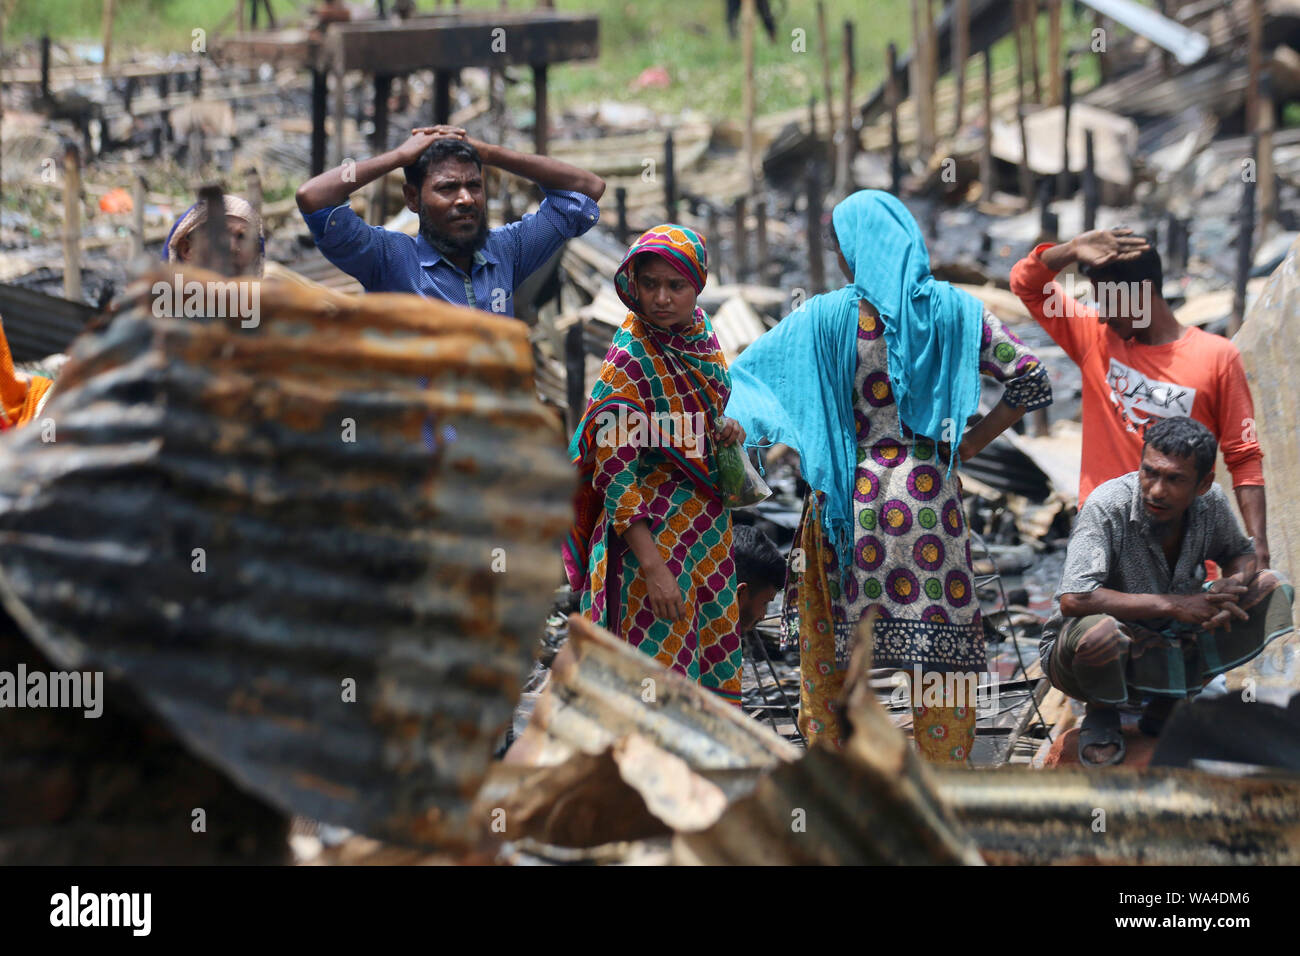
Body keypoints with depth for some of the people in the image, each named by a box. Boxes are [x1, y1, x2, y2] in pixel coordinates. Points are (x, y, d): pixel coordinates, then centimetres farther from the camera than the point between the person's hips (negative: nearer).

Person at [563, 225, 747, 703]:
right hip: (653, 534, -7)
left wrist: (724, 430, -2)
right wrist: (652, 567, -23)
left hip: (710, 532, 7)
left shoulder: (702, 334, 3)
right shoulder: (628, 361, -17)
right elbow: (614, 471, -19)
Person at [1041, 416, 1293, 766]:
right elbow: (1072, 600, -37)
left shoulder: (1210, 502, -11)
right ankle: (1101, 714, -3)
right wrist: (1173, 604, -34)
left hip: (1170, 645, 6)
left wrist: (1232, 585, -17)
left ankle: (1168, 705, 2)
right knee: (1097, 629, -41)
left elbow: (1241, 554, 9)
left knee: (1271, 587, -3)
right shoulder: (1107, 507, -27)